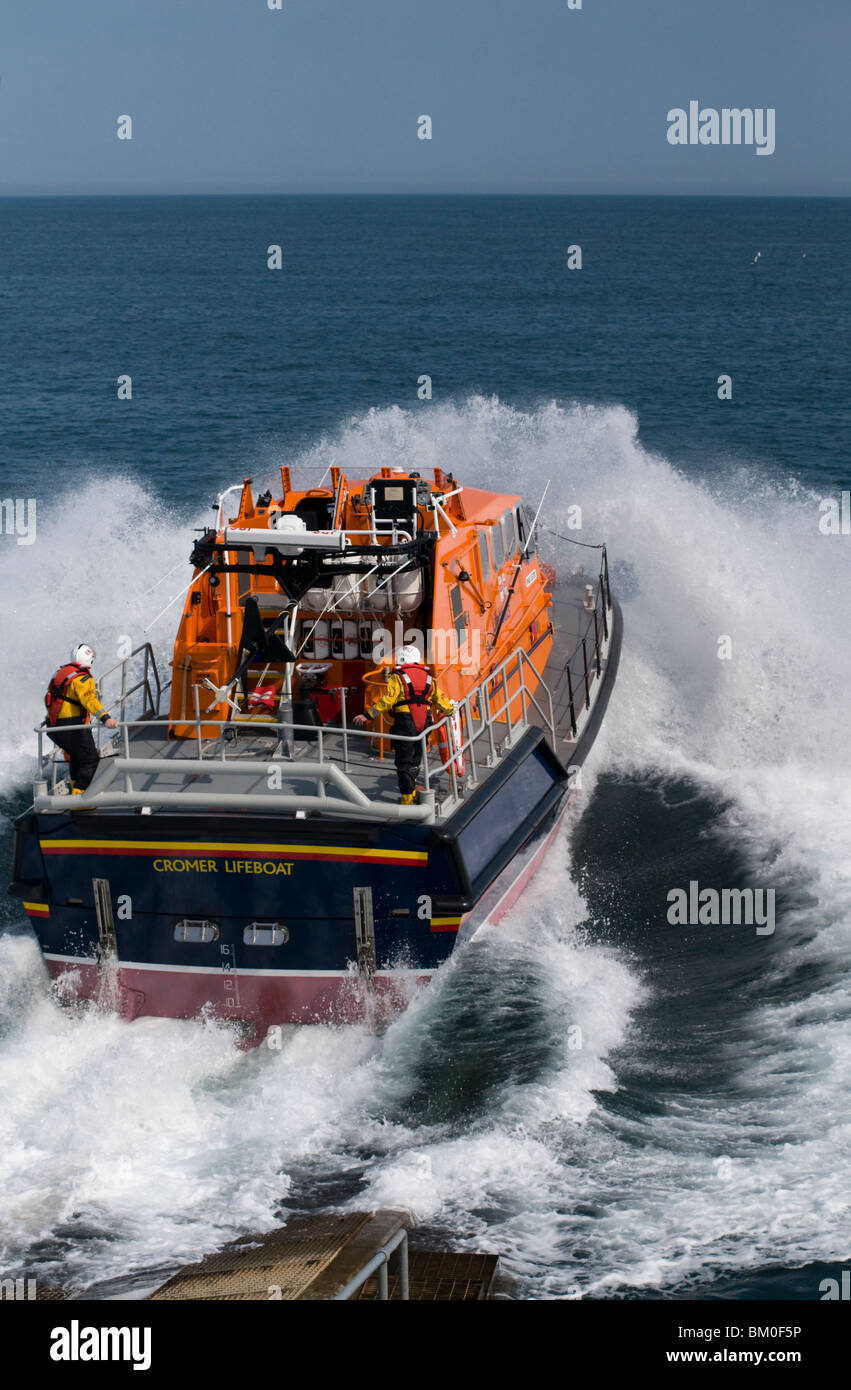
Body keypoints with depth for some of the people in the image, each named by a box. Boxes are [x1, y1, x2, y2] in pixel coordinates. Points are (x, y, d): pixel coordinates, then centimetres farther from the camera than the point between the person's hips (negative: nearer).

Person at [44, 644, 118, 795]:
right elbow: (89, 700, -31)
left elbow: (48, 700, 29)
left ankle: (75, 788, 34)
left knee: (77, 757, 27)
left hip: (52, 727, 9)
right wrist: (105, 717, -43)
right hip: (71, 726, -9)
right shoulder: (82, 678, -13)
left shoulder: (60, 673, 15)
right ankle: (78, 795, -12)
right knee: (90, 760, -3)